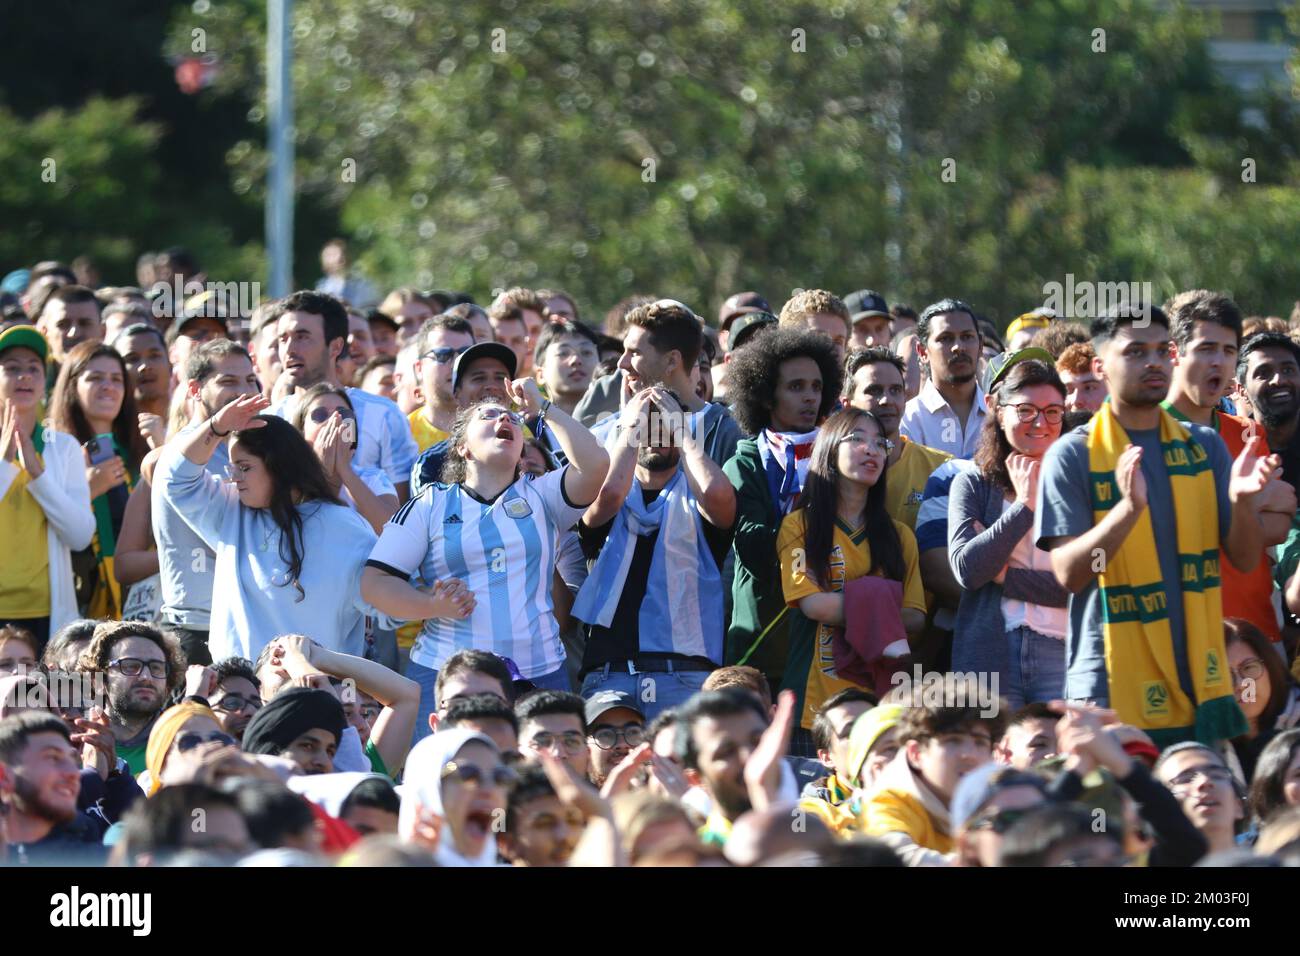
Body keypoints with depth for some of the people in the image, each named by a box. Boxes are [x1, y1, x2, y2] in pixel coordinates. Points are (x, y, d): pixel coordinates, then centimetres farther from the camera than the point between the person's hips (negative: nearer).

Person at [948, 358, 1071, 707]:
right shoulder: (972, 485, 11)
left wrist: (1004, 575, -6)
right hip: (990, 652, 0)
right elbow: (966, 569, -4)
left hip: (1061, 649, 0)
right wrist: (1024, 505, -4)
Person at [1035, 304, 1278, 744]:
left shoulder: (1204, 446, 10)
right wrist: (1129, 508, -27)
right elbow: (1068, 573, -11)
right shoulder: (1072, 456, -3)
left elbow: (1245, 559, 7)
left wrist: (1242, 501, -14)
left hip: (1201, 687, 4)